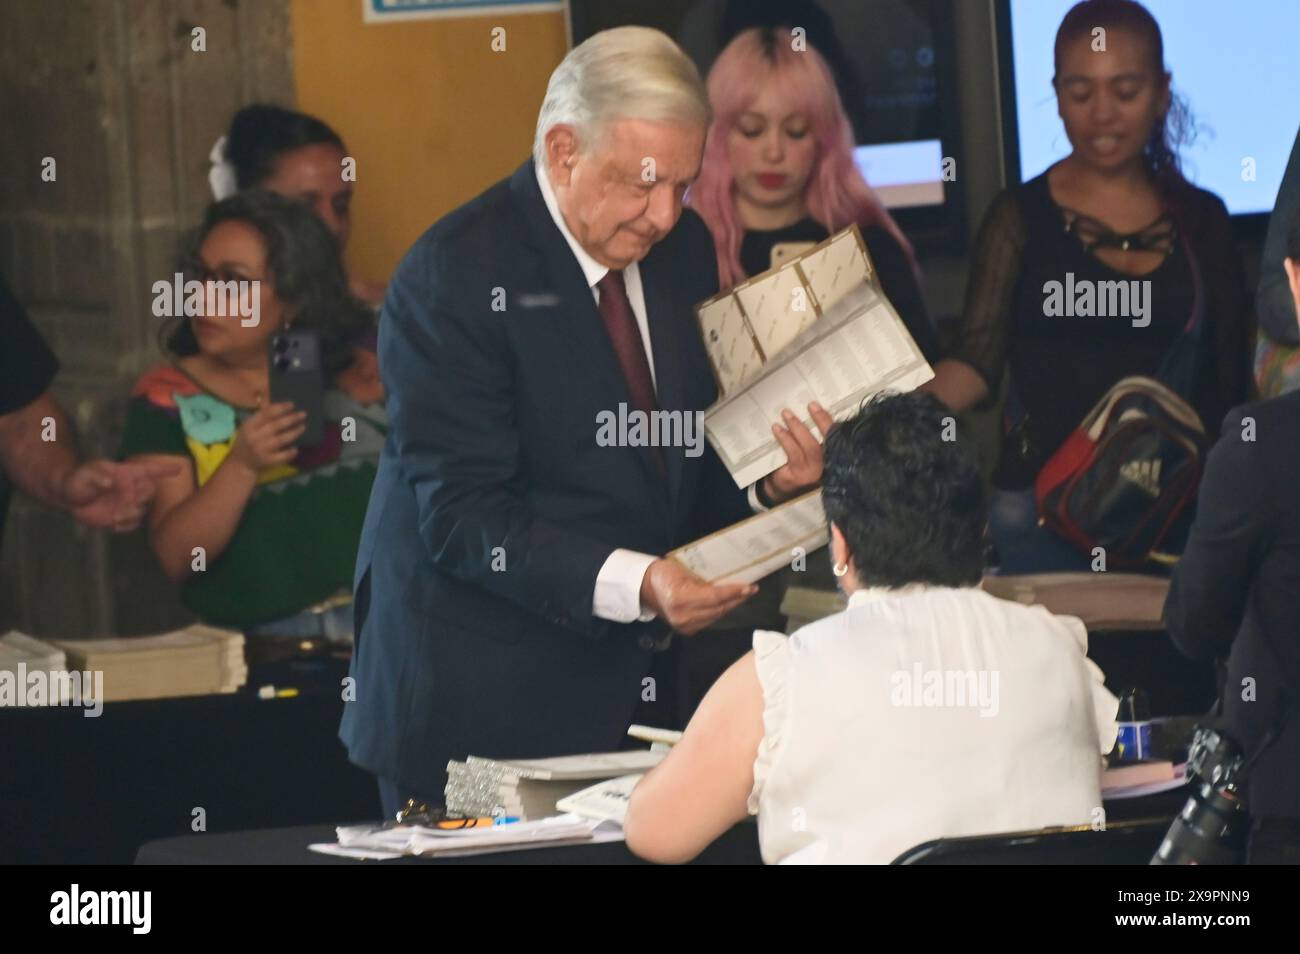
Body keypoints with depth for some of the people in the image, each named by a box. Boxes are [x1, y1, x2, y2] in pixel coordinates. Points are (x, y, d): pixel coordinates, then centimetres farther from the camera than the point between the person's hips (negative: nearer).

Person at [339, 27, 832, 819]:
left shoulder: (682, 250, 8)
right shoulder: (455, 276, -14)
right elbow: (463, 515, -20)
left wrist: (768, 480, -7)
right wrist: (632, 583, -31)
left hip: (631, 689, 6)